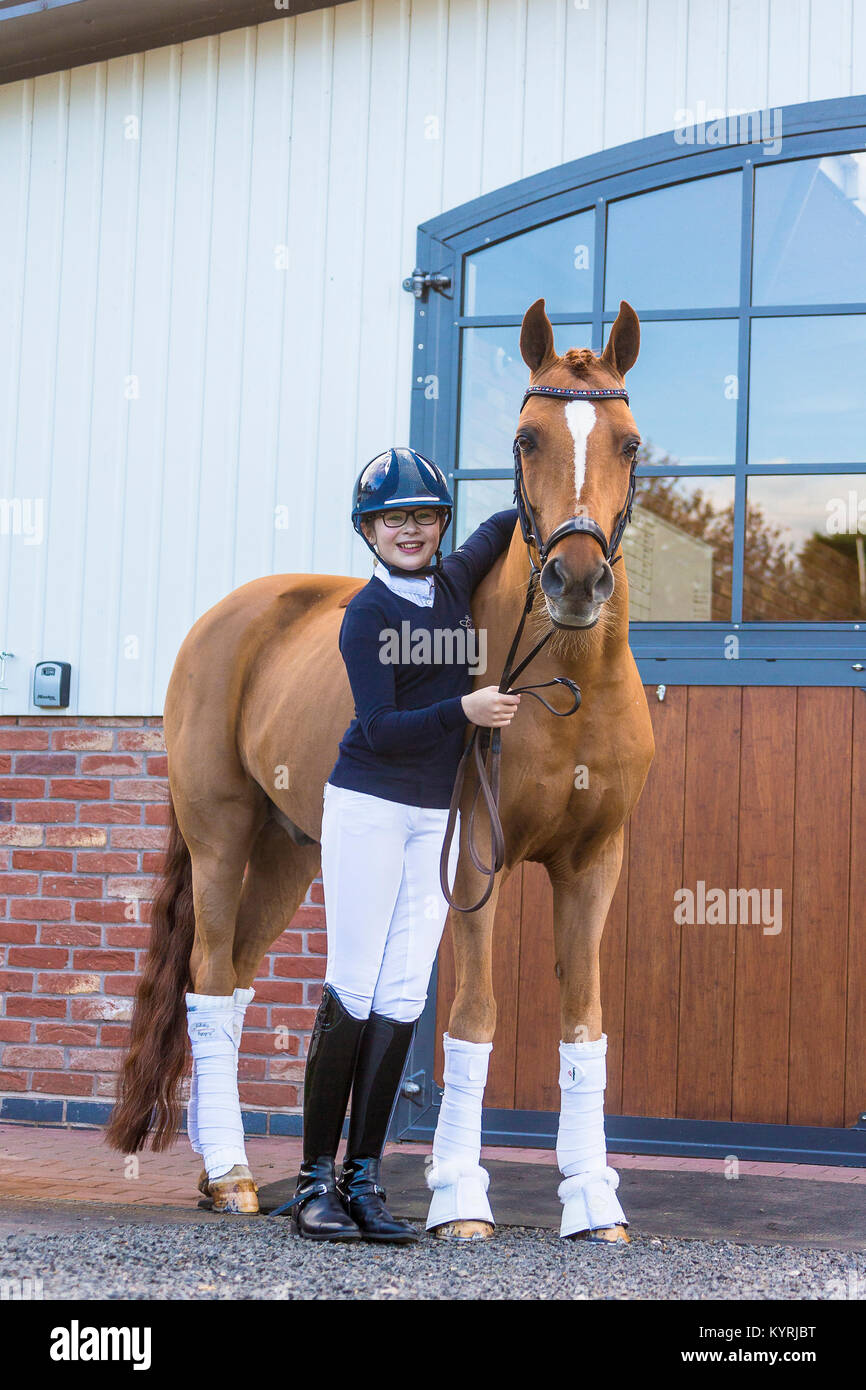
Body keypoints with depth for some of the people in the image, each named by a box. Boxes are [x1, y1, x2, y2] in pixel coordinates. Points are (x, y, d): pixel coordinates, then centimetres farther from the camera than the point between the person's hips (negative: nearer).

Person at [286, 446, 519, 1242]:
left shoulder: (453, 583, 9)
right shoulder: (368, 614, -9)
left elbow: (505, 525, 29)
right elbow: (379, 729, -16)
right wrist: (463, 710, -24)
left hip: (436, 817, 6)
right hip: (368, 808, -6)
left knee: (404, 995, 1)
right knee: (353, 989, -6)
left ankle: (364, 1178, 4)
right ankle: (316, 1178, 0)